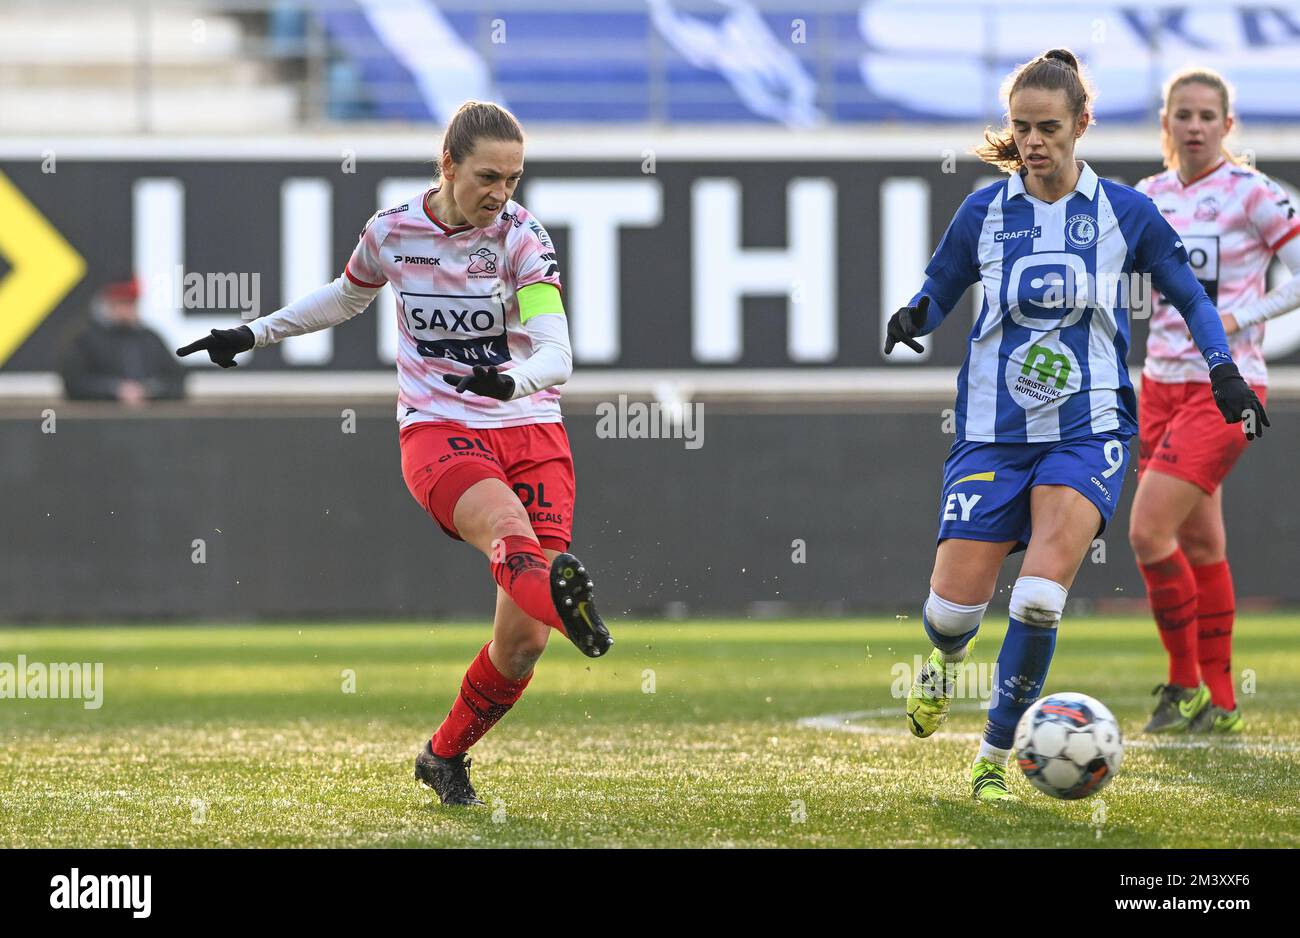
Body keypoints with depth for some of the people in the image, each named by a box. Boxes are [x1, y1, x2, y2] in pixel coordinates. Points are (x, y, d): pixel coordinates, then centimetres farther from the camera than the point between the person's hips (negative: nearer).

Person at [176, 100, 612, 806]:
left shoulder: (522, 235, -7)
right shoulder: (391, 232, 0)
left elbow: (556, 357, -18)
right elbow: (347, 296, 24)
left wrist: (512, 381, -40)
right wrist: (254, 333, 27)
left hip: (530, 431, 0)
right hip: (436, 432, 0)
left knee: (522, 640, -9)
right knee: (511, 532, -36)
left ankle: (445, 756, 17)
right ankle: (565, 597, -71)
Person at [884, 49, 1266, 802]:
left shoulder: (1126, 213, 0)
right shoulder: (984, 213, 1)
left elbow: (1190, 295, 13)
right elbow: (938, 293, 12)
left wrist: (1224, 370, 0)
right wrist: (911, 320, -10)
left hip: (1088, 434, -1)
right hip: (993, 434, 1)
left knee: (1041, 596, -21)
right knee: (955, 604, -7)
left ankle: (995, 758, -5)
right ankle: (946, 663, 33)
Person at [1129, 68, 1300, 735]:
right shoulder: (1150, 197, 9)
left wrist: (1237, 318, -17)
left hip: (1225, 390, -6)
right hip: (1161, 385, 6)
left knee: (1148, 532, -16)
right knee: (1199, 544, 9)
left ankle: (1185, 683, -2)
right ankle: (1218, 700, 17)